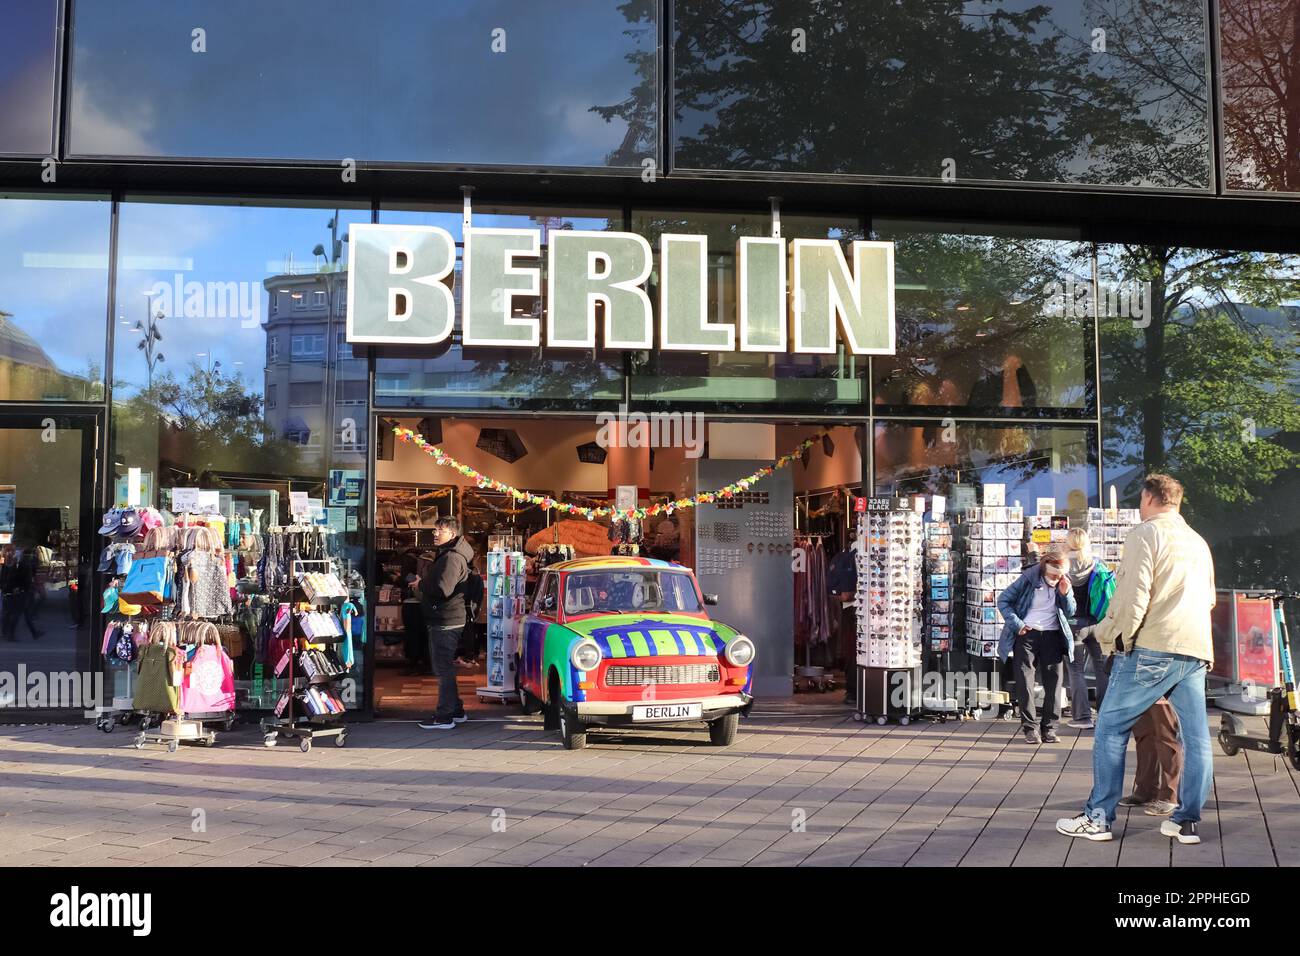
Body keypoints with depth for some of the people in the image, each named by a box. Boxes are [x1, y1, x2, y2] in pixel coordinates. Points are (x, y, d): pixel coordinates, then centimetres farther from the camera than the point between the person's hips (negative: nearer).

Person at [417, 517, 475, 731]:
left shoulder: (452, 558, -17)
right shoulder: (445, 555, 18)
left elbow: (443, 589, -27)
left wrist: (421, 584, -12)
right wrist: (424, 583, 4)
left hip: (446, 622, -11)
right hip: (441, 619, 11)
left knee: (443, 669, -6)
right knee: (444, 667, 18)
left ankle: (444, 716, -2)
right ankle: (455, 711, 26)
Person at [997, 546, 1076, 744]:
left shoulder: (1065, 582, 3)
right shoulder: (1029, 578, -7)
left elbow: (1070, 612, 5)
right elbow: (1003, 600, -2)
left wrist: (1065, 594, -13)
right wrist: (1017, 624, -10)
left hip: (1052, 636, 3)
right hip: (1027, 634, -3)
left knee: (1053, 682, 1)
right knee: (1025, 681, -5)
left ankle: (1049, 727, 10)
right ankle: (1030, 727, 2)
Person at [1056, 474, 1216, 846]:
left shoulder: (1144, 534, -4)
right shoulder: (1199, 542, 19)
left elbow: (1134, 595, -14)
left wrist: (1119, 636, -3)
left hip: (1152, 647, -7)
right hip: (1196, 650, 7)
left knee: (1111, 728, 0)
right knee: (1196, 737, 9)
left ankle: (1097, 818, 0)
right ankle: (1187, 821, 10)